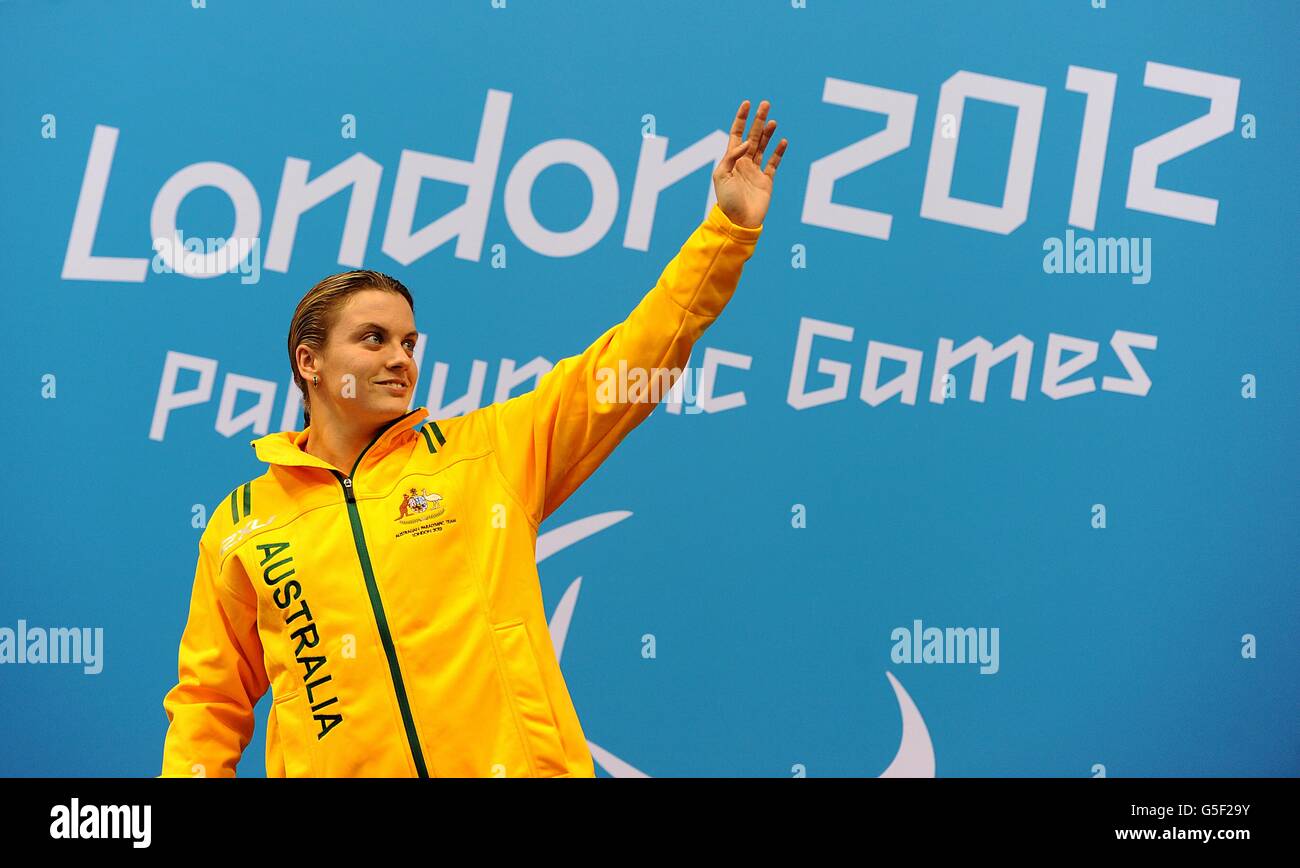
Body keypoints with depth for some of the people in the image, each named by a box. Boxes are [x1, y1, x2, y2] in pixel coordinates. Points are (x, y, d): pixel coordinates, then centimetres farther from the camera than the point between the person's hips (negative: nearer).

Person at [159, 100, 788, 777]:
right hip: (332, 768, 1)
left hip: (516, 761, 0)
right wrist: (190, 768, -4)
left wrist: (730, 226, -4)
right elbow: (211, 698, 12)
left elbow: (632, 359, 1)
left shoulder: (490, 453, 3)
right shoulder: (241, 523, 6)